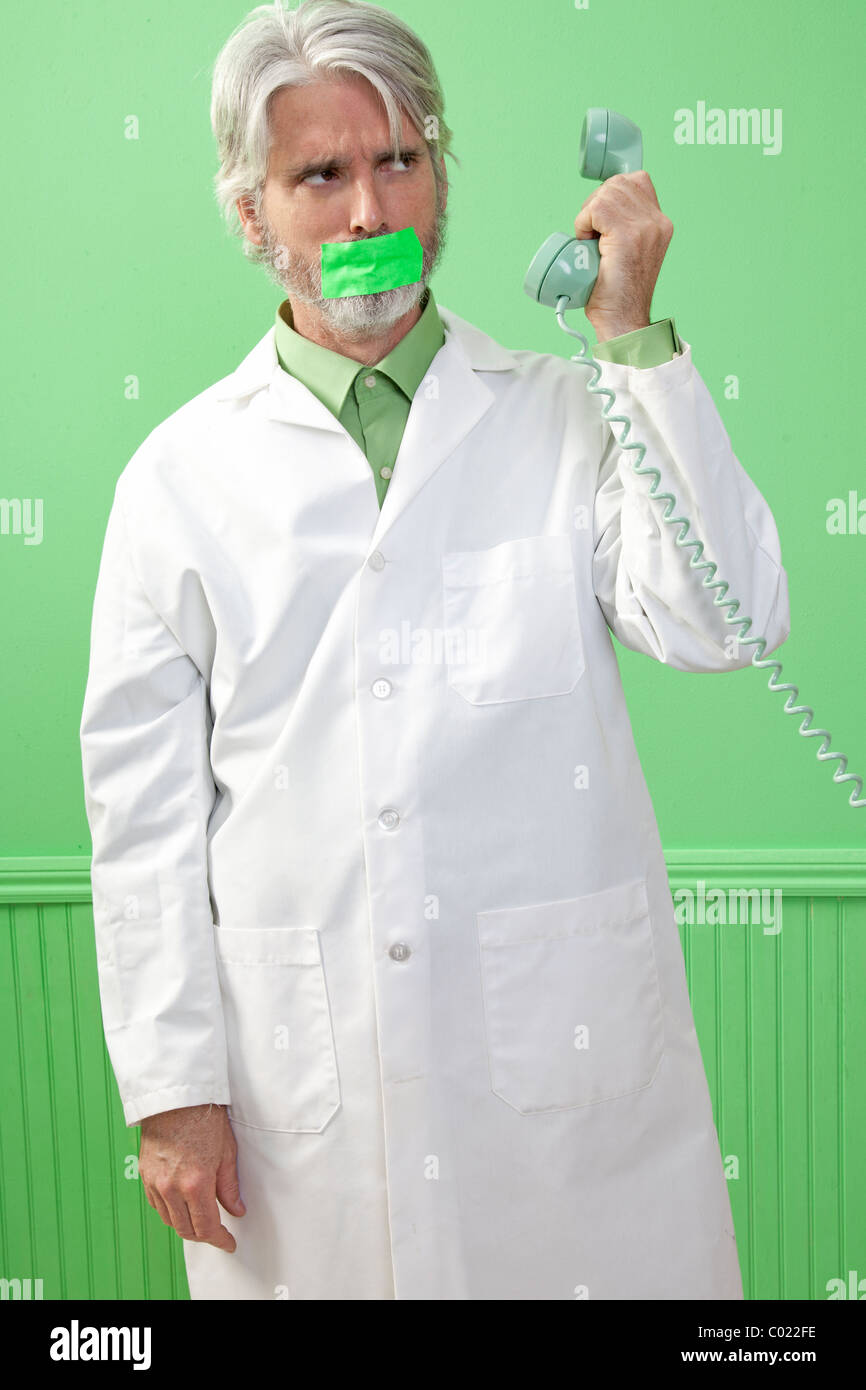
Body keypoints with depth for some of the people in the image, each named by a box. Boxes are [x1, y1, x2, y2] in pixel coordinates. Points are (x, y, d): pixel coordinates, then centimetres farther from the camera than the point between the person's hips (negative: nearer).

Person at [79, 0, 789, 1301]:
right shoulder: (183, 471, 2)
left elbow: (729, 625, -9)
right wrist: (171, 1084, 0)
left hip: (567, 1051, 1)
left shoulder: (570, 415, 4)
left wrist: (636, 339, -11)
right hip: (303, 1074, 0)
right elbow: (143, 795, 2)